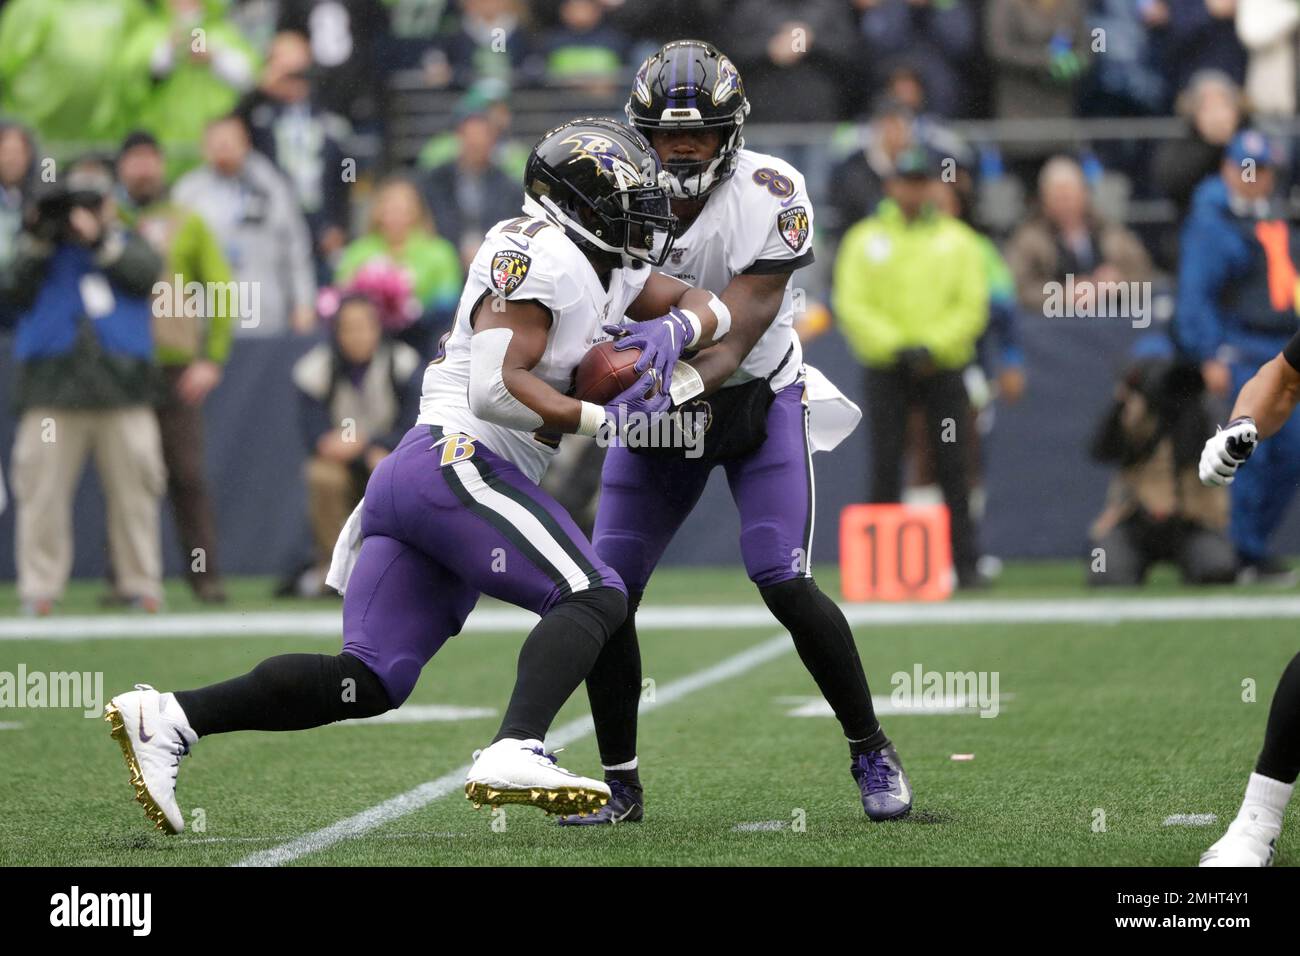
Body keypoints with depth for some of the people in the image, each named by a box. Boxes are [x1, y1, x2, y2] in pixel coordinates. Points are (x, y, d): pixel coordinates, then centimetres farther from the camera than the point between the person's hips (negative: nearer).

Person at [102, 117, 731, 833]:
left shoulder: (607, 268, 21)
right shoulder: (540, 254, -8)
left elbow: (708, 308, 28)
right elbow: (495, 389, -18)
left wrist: (672, 328, 6)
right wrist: (600, 417, -13)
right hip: (457, 463, -9)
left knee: (367, 683, 1)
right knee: (595, 597, -14)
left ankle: (166, 718, -4)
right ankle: (514, 755, -32)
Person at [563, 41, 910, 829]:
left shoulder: (767, 194, -20)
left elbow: (737, 333, -25)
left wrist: (685, 385, -42)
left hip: (756, 398, -3)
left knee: (784, 583, -17)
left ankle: (873, 755, 1)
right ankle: (621, 785, 11)